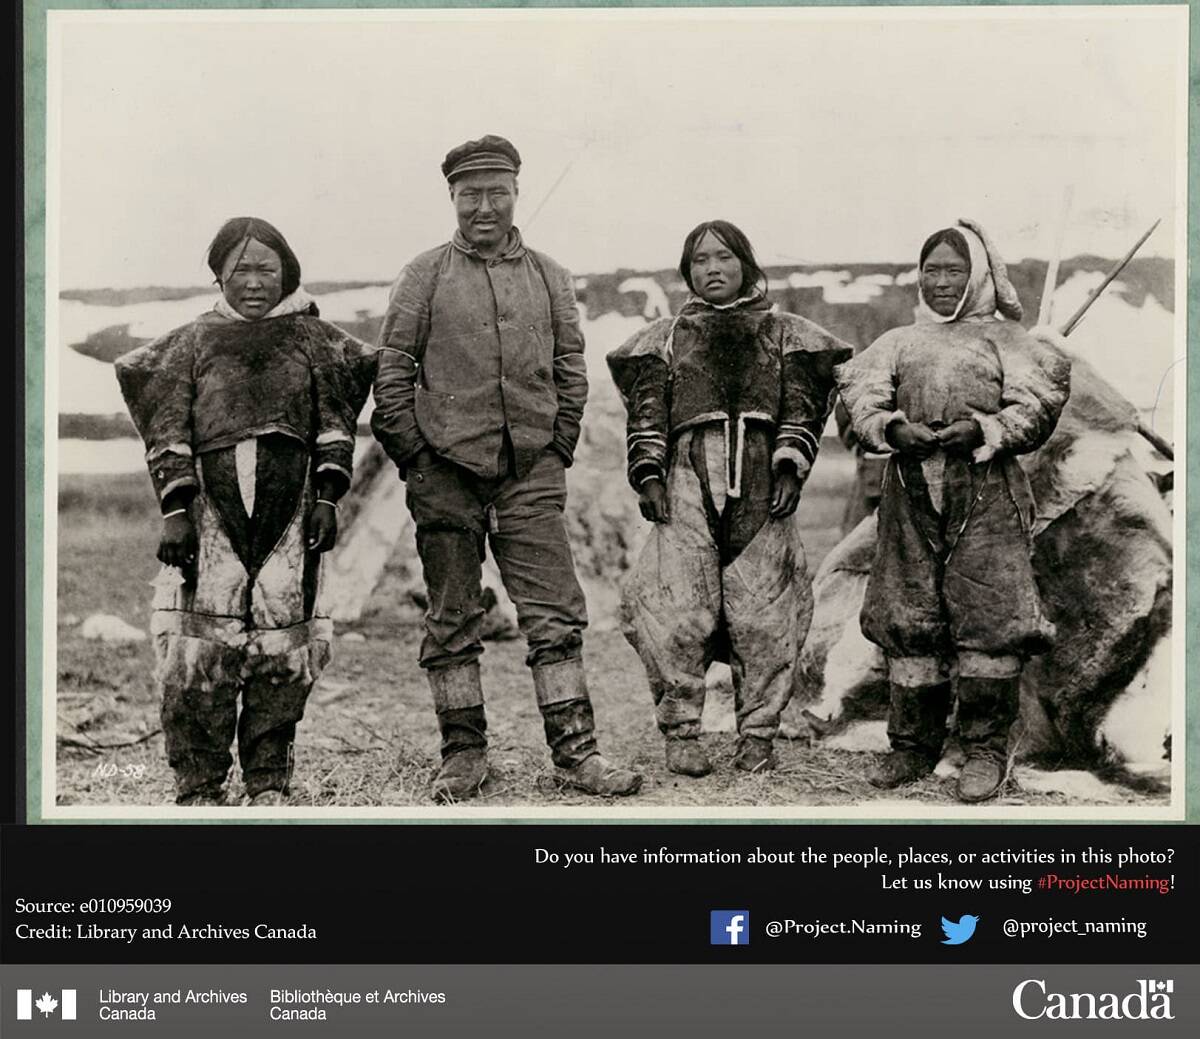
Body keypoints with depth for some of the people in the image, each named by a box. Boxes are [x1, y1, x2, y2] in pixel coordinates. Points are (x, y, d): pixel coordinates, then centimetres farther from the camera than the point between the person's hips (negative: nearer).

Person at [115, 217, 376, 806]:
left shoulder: (312, 339, 12)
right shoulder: (192, 343, 11)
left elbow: (334, 425, 10)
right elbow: (168, 433, 7)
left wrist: (327, 498, 1)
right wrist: (174, 509, -2)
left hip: (290, 512, 1)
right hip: (212, 507, -1)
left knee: (285, 643, 0)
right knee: (201, 645, -6)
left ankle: (270, 783, 11)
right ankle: (198, 787, 2)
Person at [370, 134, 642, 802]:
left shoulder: (549, 278, 11)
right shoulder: (426, 276, 4)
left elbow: (571, 371, 13)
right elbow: (393, 374, 4)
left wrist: (558, 448, 4)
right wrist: (415, 455, -3)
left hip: (532, 473, 1)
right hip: (446, 473, -1)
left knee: (556, 614, -2)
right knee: (452, 619, 5)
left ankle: (574, 748, 4)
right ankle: (464, 753, 14)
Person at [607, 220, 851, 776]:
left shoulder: (783, 334, 18)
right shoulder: (665, 338, 19)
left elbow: (801, 407, 9)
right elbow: (647, 411, 11)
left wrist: (791, 466, -4)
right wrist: (648, 473, -2)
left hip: (763, 485, 0)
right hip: (688, 480, 0)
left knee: (764, 614, -5)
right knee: (677, 609, -10)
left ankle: (758, 736, 4)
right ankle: (680, 735, -2)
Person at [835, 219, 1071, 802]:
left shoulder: (1004, 338, 14)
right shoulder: (899, 342, 21)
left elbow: (1037, 403, 1)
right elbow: (862, 395, 6)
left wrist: (983, 431, -14)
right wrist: (890, 428, -14)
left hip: (986, 494, -2)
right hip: (911, 492, 3)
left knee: (988, 619, -8)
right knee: (908, 622, 2)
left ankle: (986, 751, 3)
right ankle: (913, 748, 14)